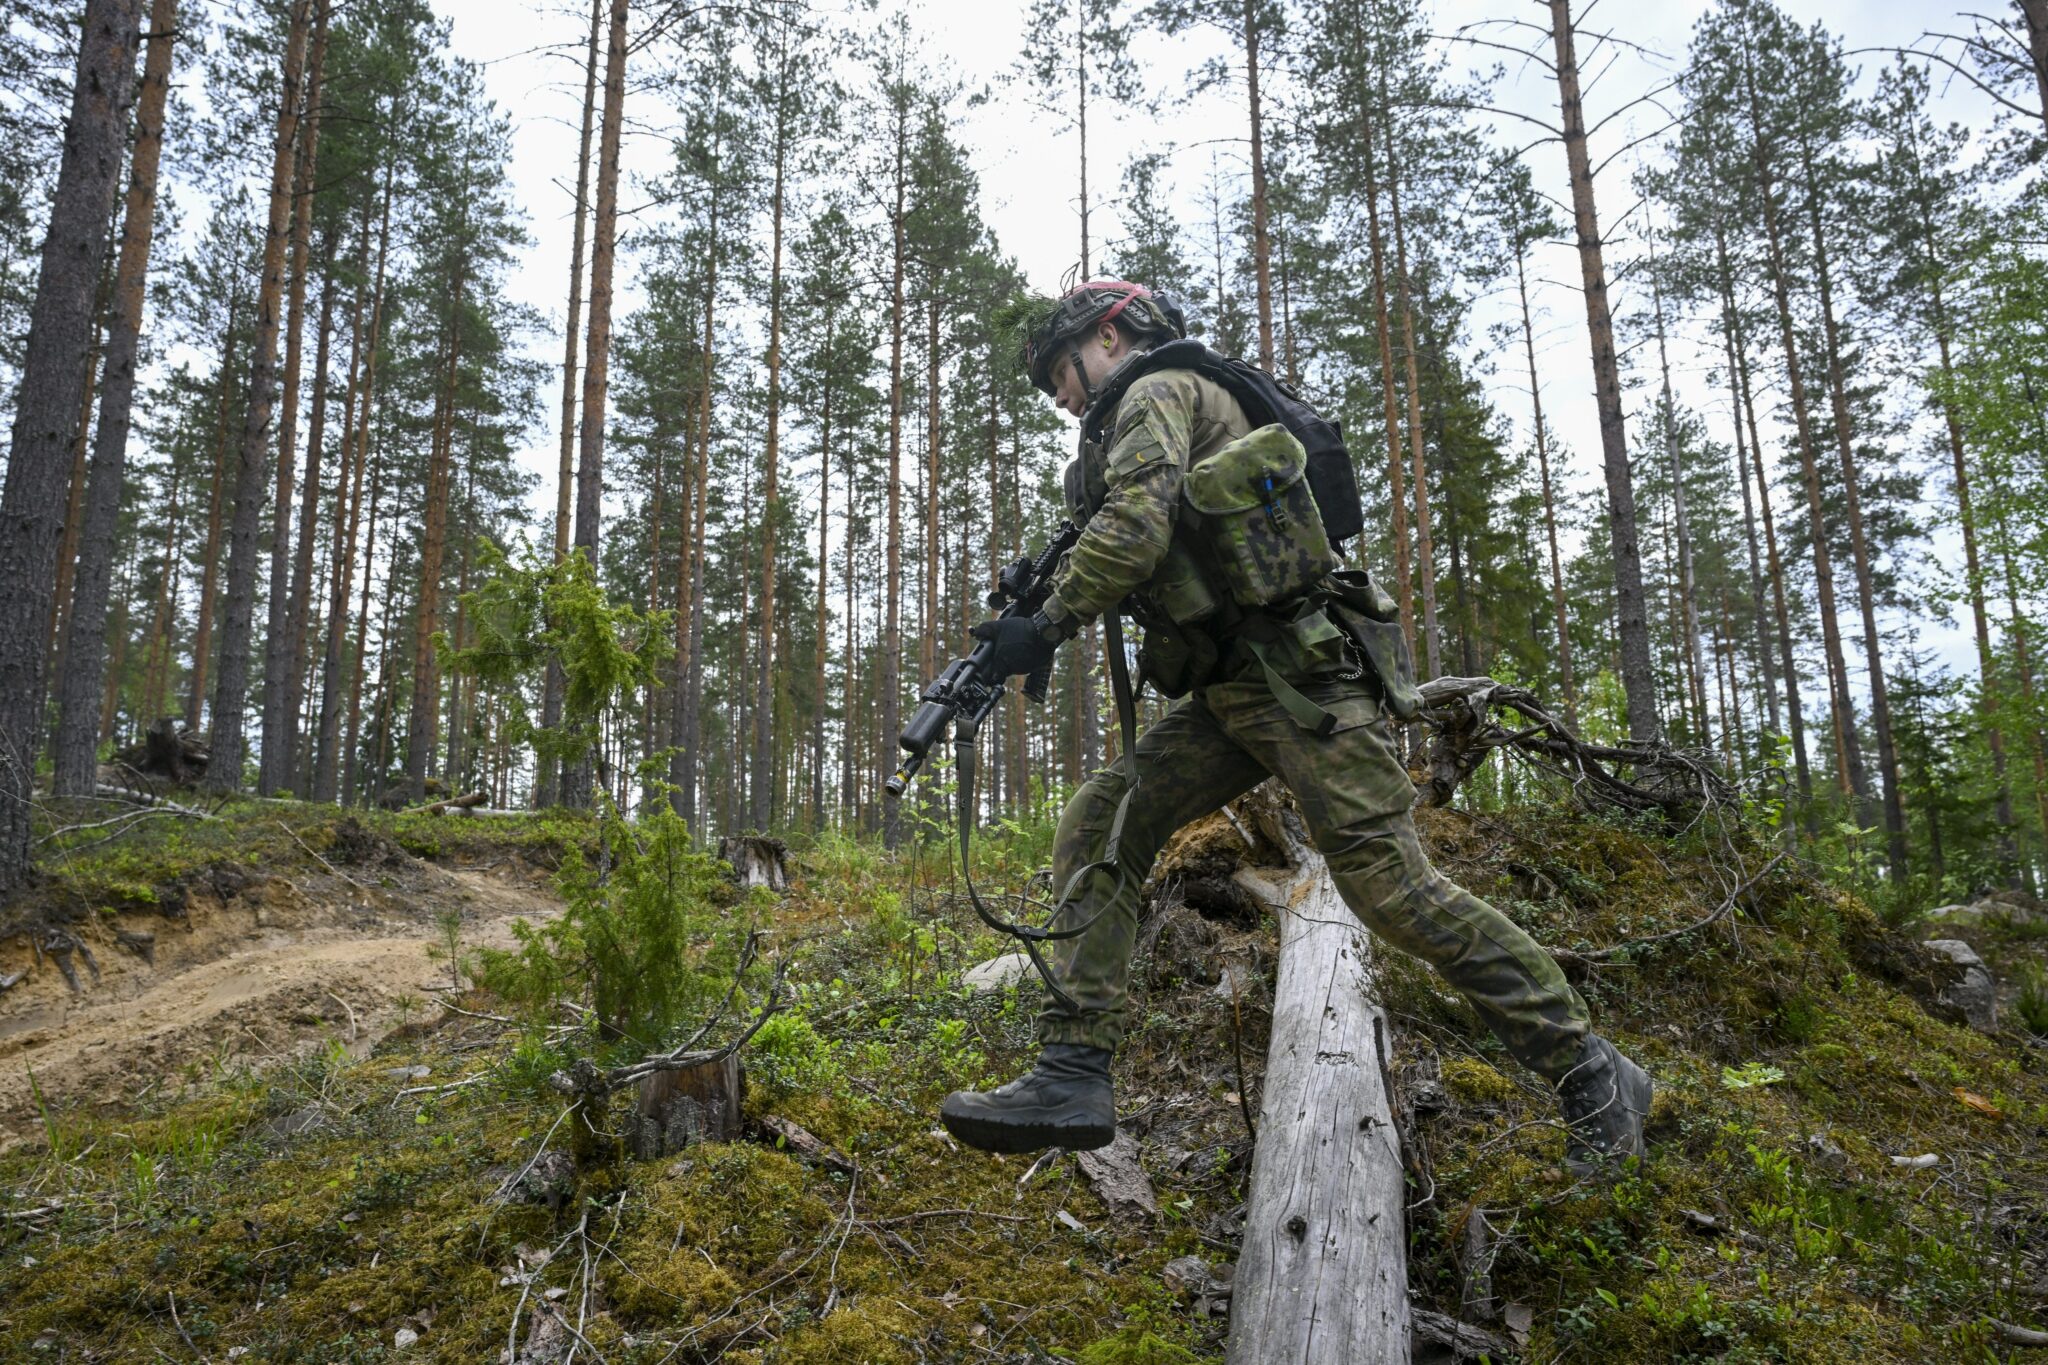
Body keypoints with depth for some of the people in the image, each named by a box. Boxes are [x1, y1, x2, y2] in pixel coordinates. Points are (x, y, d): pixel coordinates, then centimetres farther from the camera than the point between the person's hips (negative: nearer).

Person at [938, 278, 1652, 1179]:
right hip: (1228, 693, 10)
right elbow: (1162, 561, 26)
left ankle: (1591, 1076, 1)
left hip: (1296, 676, -10)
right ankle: (1073, 1078, -5)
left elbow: (1135, 529, -20)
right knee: (1097, 829, -1)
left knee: (1390, 883, -12)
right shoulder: (1149, 414, 28)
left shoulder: (1156, 390, -2)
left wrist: (1047, 625, -13)